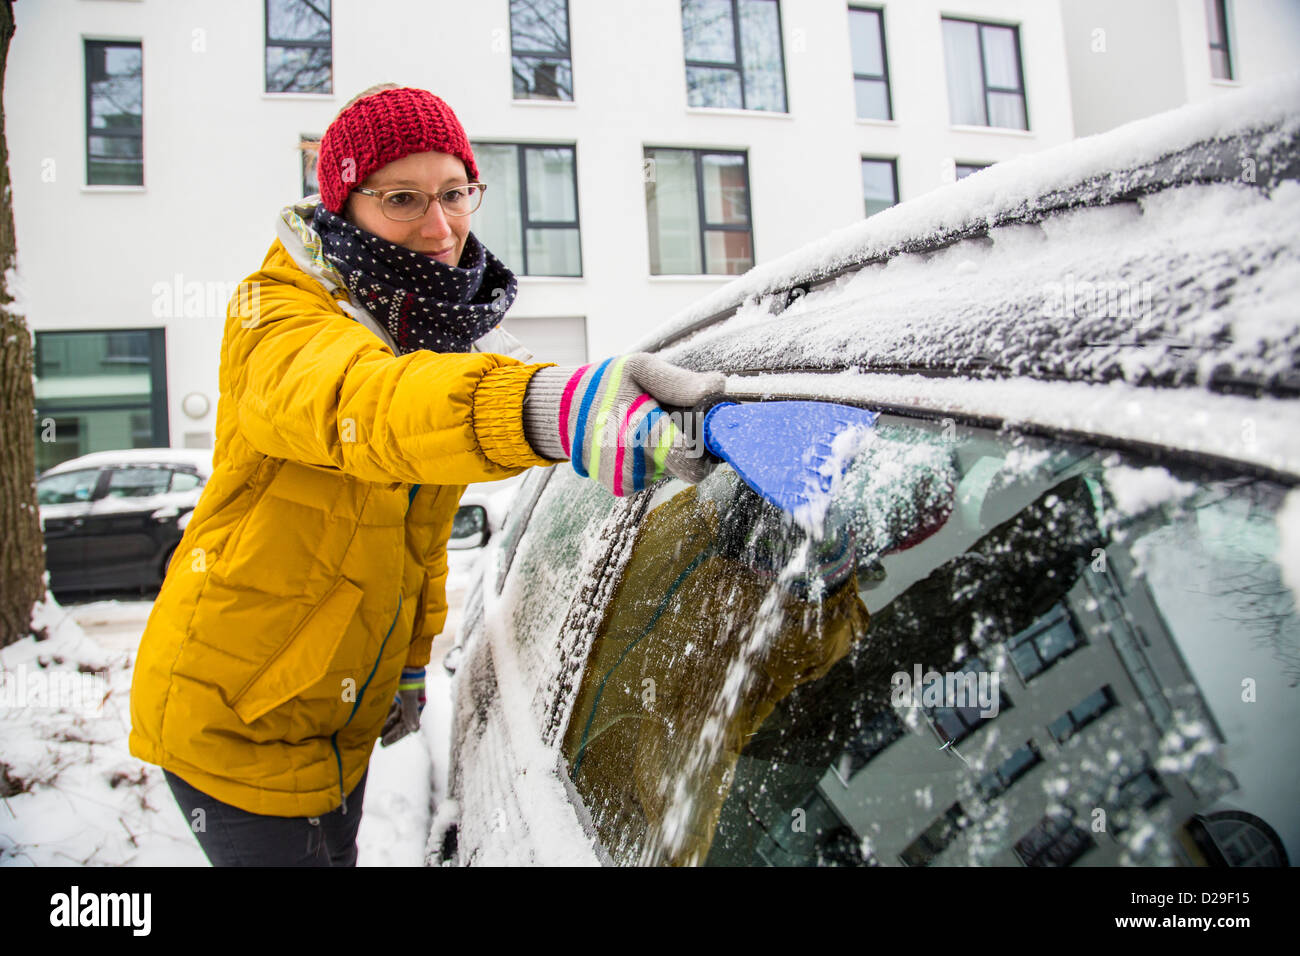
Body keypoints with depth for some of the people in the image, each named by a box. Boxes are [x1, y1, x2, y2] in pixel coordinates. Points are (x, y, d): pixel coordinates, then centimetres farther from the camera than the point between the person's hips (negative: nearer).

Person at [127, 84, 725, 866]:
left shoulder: (449, 333, 2)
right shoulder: (280, 314, -20)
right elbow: (350, 400, -46)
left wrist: (411, 660, 11)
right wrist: (541, 407, -64)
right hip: (230, 715, -6)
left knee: (335, 849, 17)